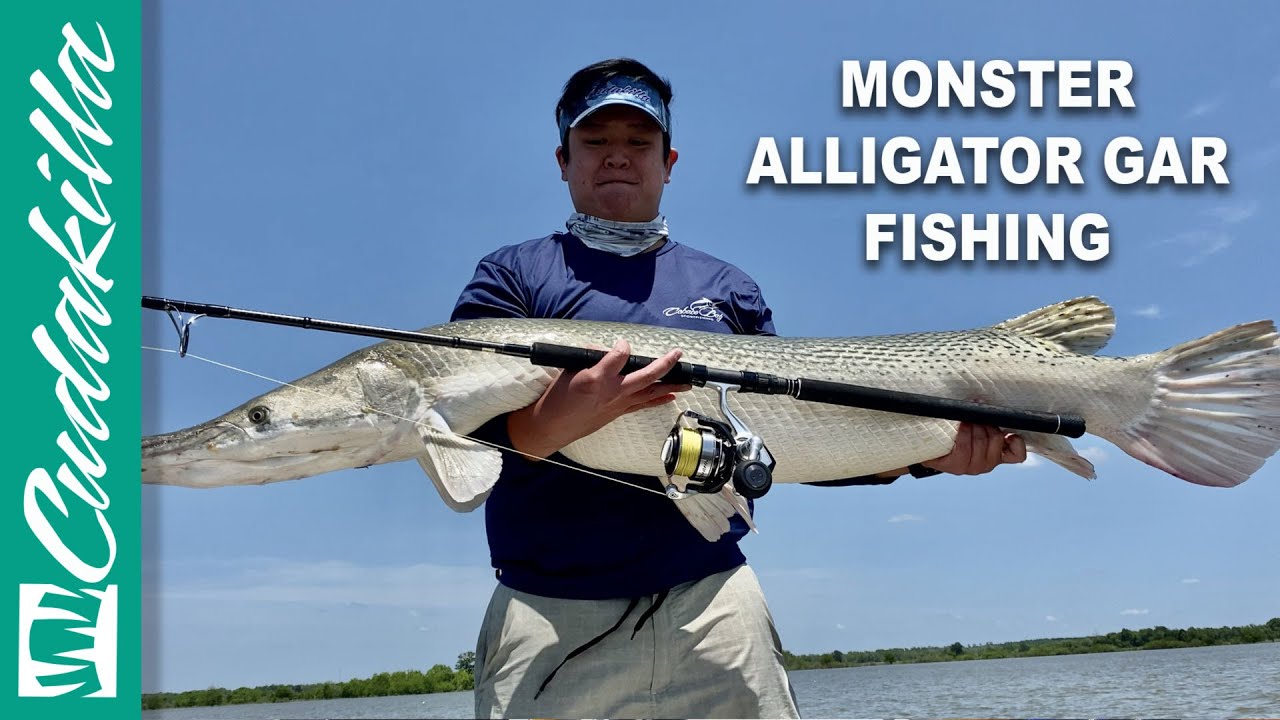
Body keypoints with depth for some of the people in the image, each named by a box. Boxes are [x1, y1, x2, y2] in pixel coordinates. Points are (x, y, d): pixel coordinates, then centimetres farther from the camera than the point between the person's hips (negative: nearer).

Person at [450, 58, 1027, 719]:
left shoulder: (726, 289, 16)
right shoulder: (509, 277, 9)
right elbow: (466, 421, -5)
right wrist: (546, 426, -27)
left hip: (714, 604, 2)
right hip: (549, 613, -1)